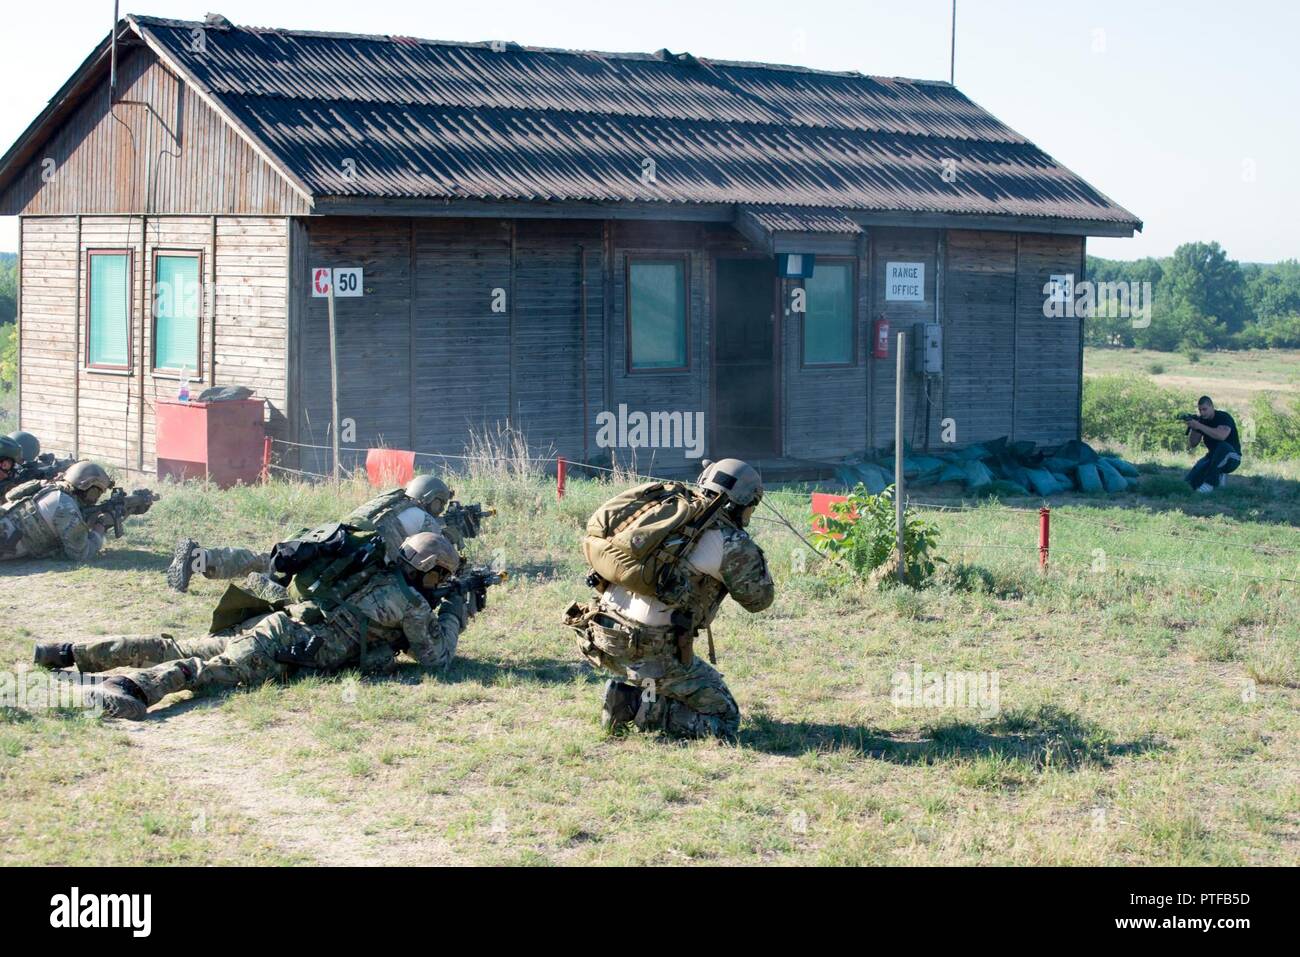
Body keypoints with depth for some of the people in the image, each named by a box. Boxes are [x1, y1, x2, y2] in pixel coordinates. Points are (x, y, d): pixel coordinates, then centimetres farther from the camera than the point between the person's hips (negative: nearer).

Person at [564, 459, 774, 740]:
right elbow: (759, 599, 8)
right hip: (651, 653, -7)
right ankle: (648, 710, -8)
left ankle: (627, 695, 15)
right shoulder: (733, 543, -6)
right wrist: (754, 555, 25)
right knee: (724, 721, 6)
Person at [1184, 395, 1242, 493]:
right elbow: (1193, 444, -2)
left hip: (1231, 458, -6)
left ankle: (1210, 483, -31)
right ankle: (1218, 476, 16)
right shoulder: (1201, 420, 0)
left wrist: (1199, 426, -39)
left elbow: (1221, 436, -40)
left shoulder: (1223, 417, -18)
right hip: (1212, 456, 6)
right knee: (1192, 480, -14)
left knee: (1222, 446, -40)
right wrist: (1192, 428, -21)